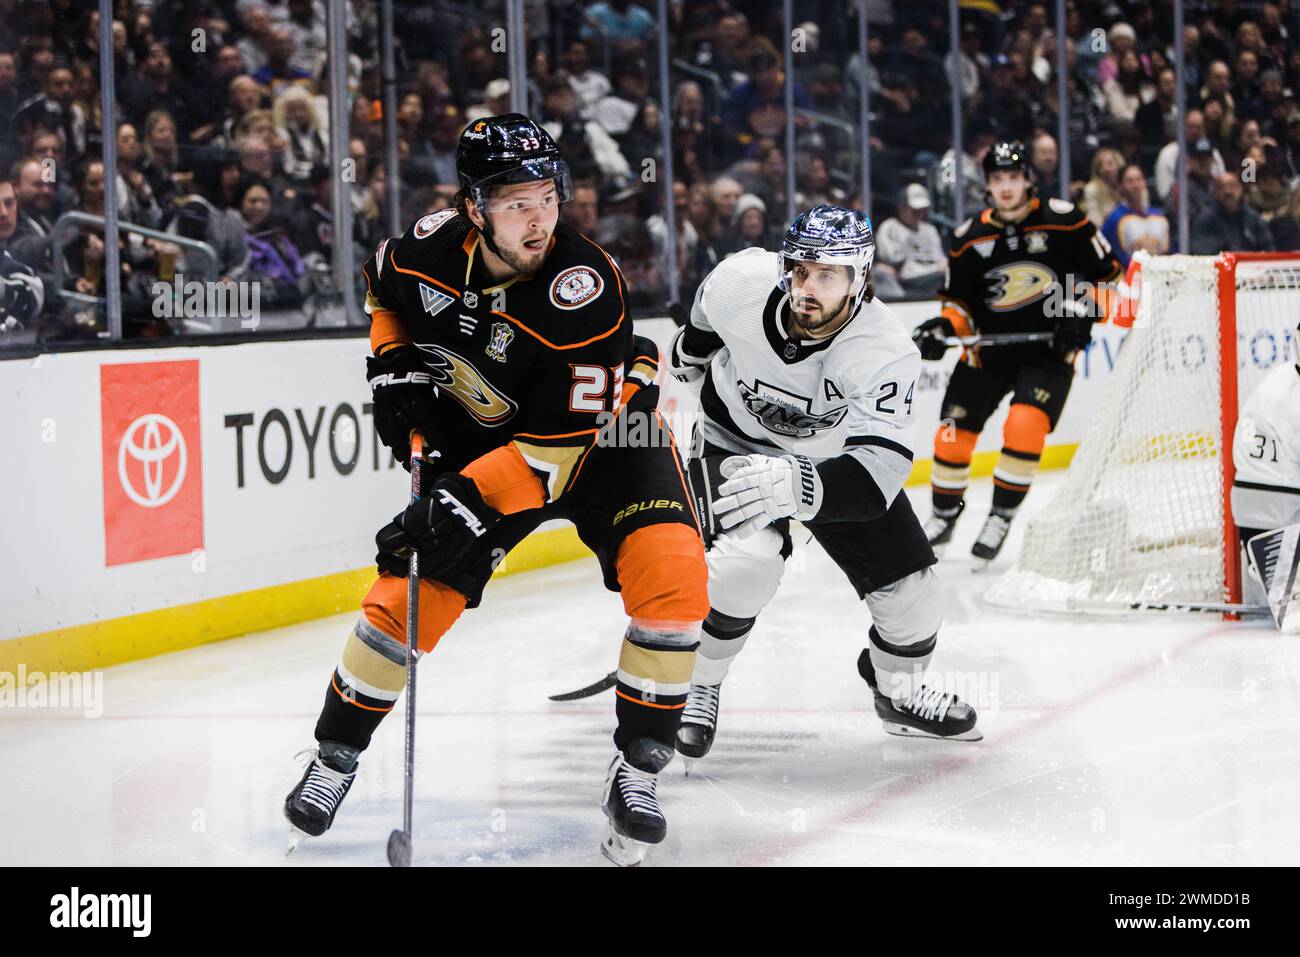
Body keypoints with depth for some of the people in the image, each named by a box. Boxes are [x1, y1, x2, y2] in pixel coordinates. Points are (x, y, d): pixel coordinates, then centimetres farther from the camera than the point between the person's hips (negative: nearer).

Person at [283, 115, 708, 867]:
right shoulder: (430, 248, -20)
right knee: (412, 593, -3)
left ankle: (639, 770, -9)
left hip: (603, 429, -3)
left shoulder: (585, 289, -34)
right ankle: (336, 755, 20)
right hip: (483, 434, 3)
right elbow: (384, 290, 9)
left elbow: (560, 445, -32)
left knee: (672, 576, -24)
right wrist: (393, 366, -5)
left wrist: (469, 501, -37)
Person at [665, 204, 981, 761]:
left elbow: (879, 473, -46)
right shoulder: (740, 284, -30)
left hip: (834, 457, 1)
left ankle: (899, 690, 30)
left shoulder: (887, 354, -35)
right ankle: (696, 687, -5)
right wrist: (692, 350, 19)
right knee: (746, 561, -29)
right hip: (735, 441, -1)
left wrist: (798, 486, -64)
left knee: (910, 593, -3)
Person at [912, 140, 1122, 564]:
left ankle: (1002, 517, -8)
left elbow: (1105, 273, 0)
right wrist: (944, 328, -14)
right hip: (989, 348, 3)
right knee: (953, 433, 0)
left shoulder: (1064, 221, -10)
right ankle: (944, 517, 24)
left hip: (1050, 347, -3)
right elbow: (959, 302, 6)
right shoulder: (969, 238, -3)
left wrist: (1082, 311, -15)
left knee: (1024, 426, -24)